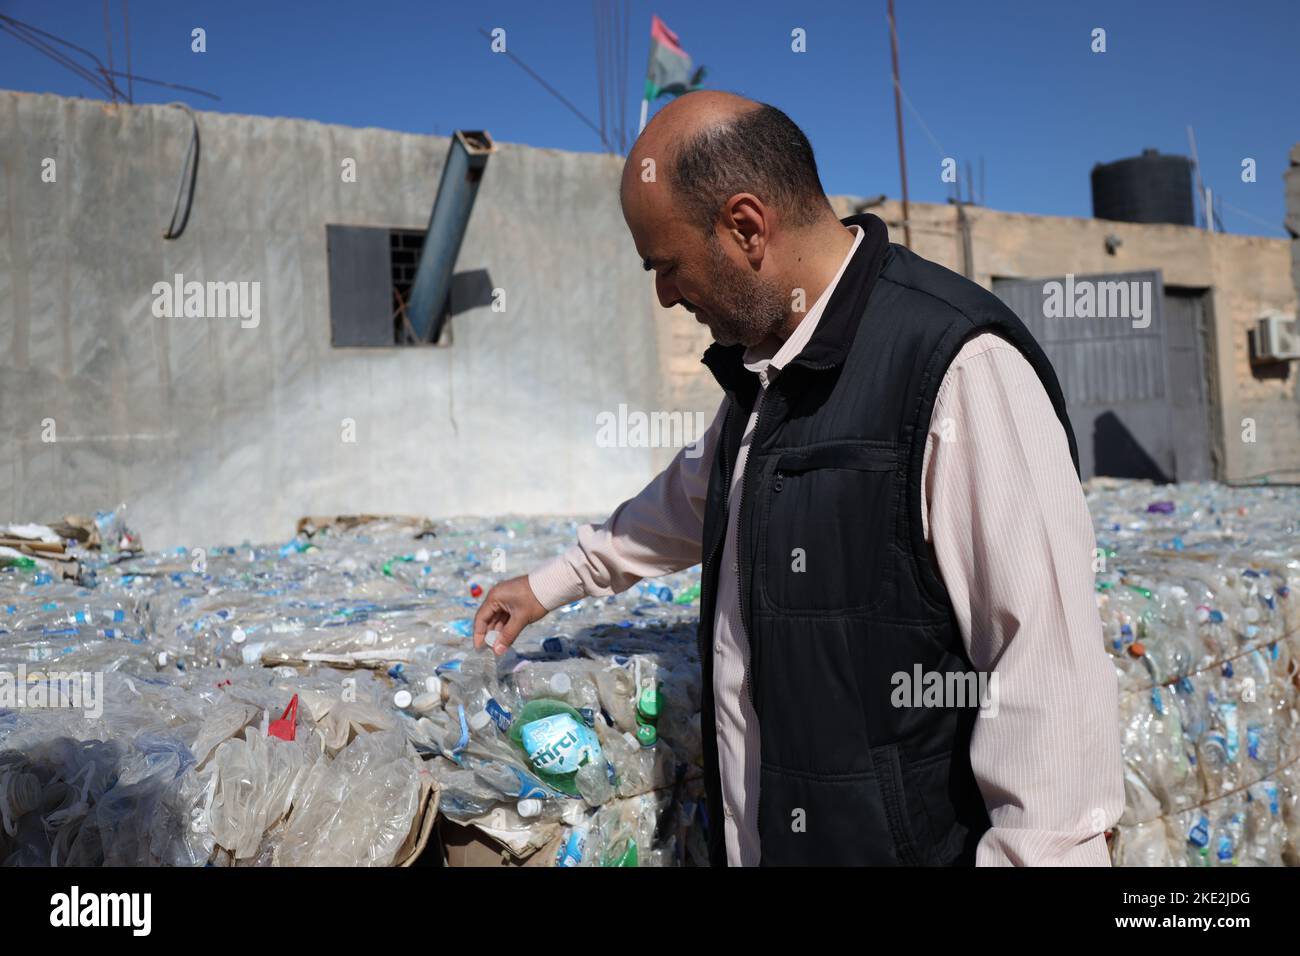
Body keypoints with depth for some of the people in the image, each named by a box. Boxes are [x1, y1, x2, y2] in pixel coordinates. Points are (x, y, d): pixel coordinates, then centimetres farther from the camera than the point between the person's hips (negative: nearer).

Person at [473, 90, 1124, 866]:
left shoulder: (956, 364, -22)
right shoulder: (763, 359, 9)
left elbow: (1050, 669, -24)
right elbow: (693, 499, 26)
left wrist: (1040, 850, -22)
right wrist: (553, 584, 32)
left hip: (907, 840, -8)